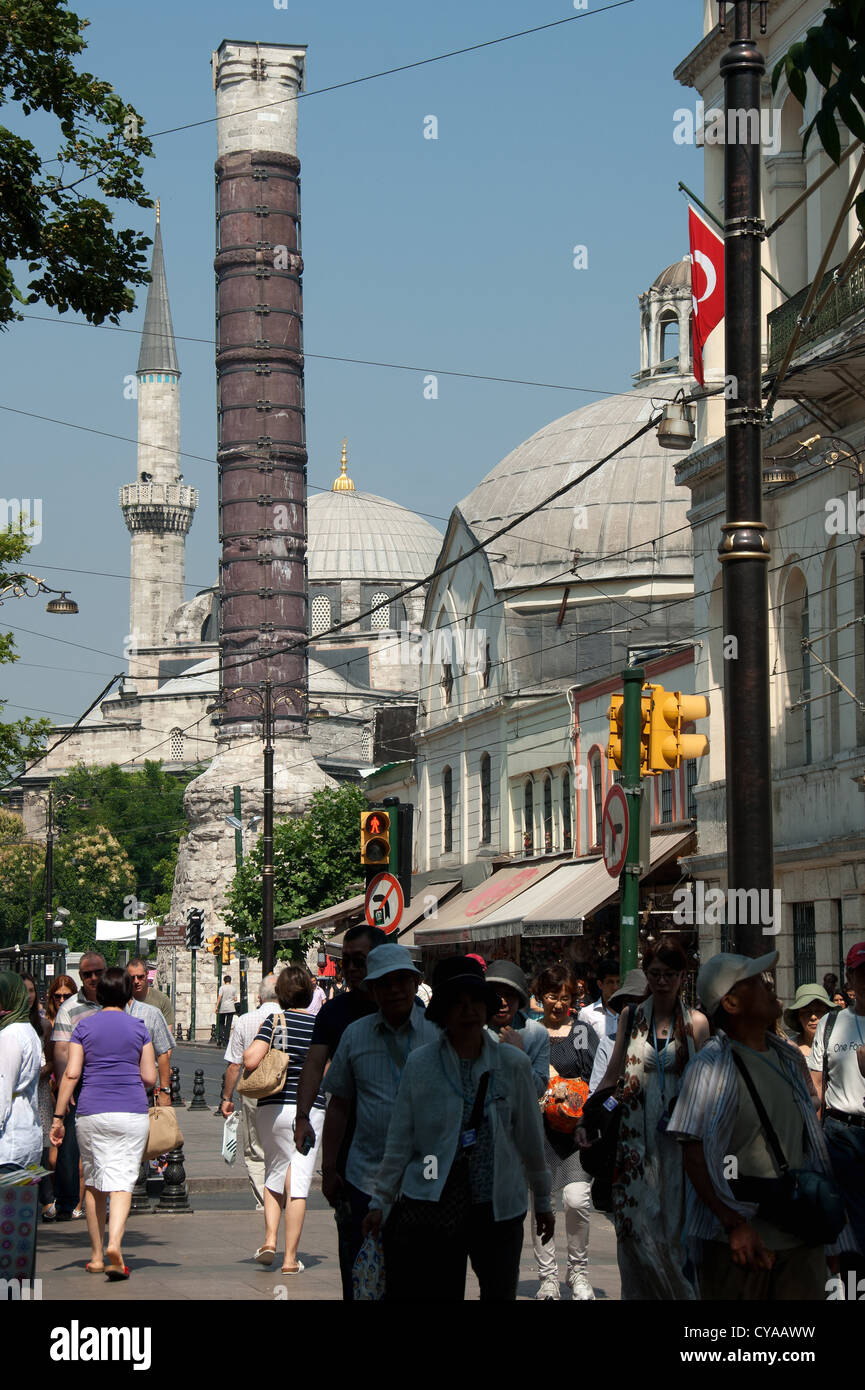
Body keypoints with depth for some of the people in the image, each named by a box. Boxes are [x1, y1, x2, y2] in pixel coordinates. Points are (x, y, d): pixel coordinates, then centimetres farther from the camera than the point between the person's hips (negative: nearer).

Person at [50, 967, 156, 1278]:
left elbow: (71, 1073, -4)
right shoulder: (138, 1028, 4)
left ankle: (97, 1256, 16)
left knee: (93, 1183, 12)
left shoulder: (84, 1026, 3)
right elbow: (150, 1078, 3)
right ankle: (114, 1243, -27)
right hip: (132, 1112, -1)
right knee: (122, 1182, -5)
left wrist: (58, 1117, -2)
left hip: (91, 1113, 1)